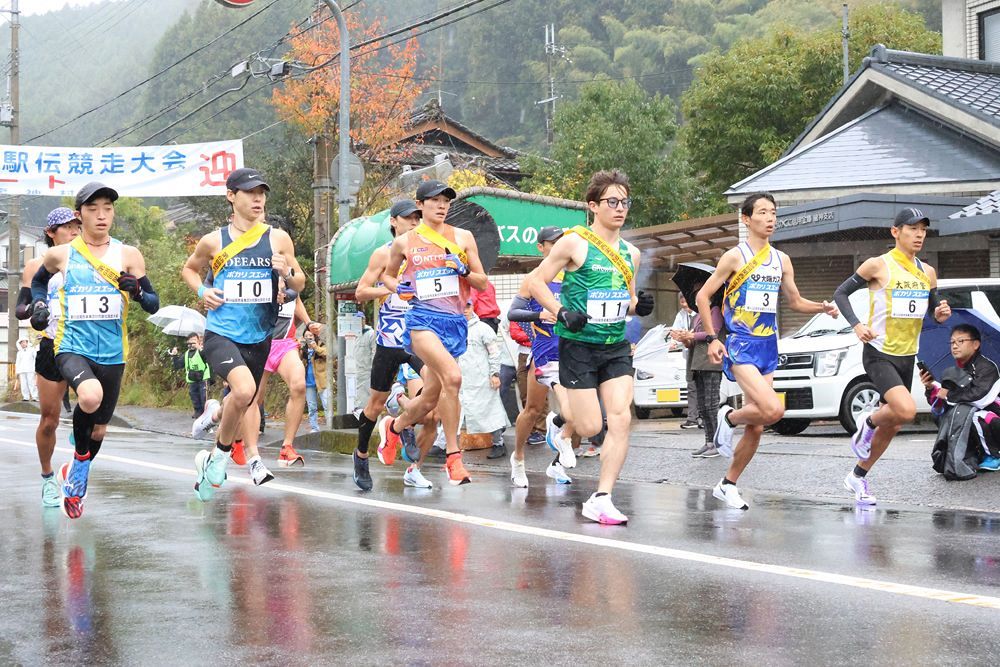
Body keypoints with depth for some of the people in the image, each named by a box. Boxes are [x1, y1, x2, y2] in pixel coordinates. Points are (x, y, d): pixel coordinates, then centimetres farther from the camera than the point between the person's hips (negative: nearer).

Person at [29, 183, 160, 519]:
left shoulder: (128, 255, 1)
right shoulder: (60, 254, 2)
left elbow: (154, 305, 2)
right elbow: (39, 282, 23)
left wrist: (137, 292, -19)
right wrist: (39, 305, 4)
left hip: (112, 353, 2)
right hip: (72, 347, -2)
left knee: (99, 427, 14)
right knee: (91, 396, -33)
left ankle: (76, 479, 42)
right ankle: (80, 452, -4)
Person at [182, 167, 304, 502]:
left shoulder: (279, 239, 3)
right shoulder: (214, 241, -1)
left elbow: (300, 284, 11)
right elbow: (189, 268, 18)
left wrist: (288, 273, -11)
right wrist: (202, 291, -2)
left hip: (259, 337, 4)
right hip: (220, 333, -3)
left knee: (246, 399, 18)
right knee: (244, 390, -26)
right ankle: (222, 453, -3)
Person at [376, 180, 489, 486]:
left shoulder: (463, 237, 9)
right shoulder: (404, 242, 7)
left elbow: (482, 283, 12)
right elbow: (387, 275, 23)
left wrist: (463, 271, -8)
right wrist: (398, 288, 2)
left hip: (455, 322, 4)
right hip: (423, 319, -4)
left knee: (430, 398, 9)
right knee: (452, 377, -28)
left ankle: (394, 426, 40)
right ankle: (453, 457, -22)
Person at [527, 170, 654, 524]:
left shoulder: (630, 252, 11)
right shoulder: (575, 242, -7)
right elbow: (536, 281, -5)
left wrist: (639, 305, 0)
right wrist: (562, 313, -18)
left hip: (617, 347, 5)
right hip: (579, 345, -5)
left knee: (621, 418, -10)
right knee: (590, 428, -6)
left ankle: (601, 499, -4)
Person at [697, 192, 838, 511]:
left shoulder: (781, 260, 12)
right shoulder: (735, 256, -6)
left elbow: (795, 302, 21)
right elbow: (703, 296, -4)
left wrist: (822, 307, 1)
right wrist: (712, 338, -13)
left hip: (768, 347, 6)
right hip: (740, 345, -6)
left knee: (756, 426, 7)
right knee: (773, 409, -25)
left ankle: (728, 485, 21)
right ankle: (729, 417, 5)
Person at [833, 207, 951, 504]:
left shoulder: (927, 272, 9)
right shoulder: (878, 265, -9)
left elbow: (934, 308, 20)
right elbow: (840, 293, -5)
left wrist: (941, 314, -5)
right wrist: (856, 325, -20)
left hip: (907, 357, 7)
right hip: (879, 354, -7)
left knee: (893, 425, 11)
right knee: (906, 410, -27)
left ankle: (858, 477, 28)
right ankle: (868, 422, 5)